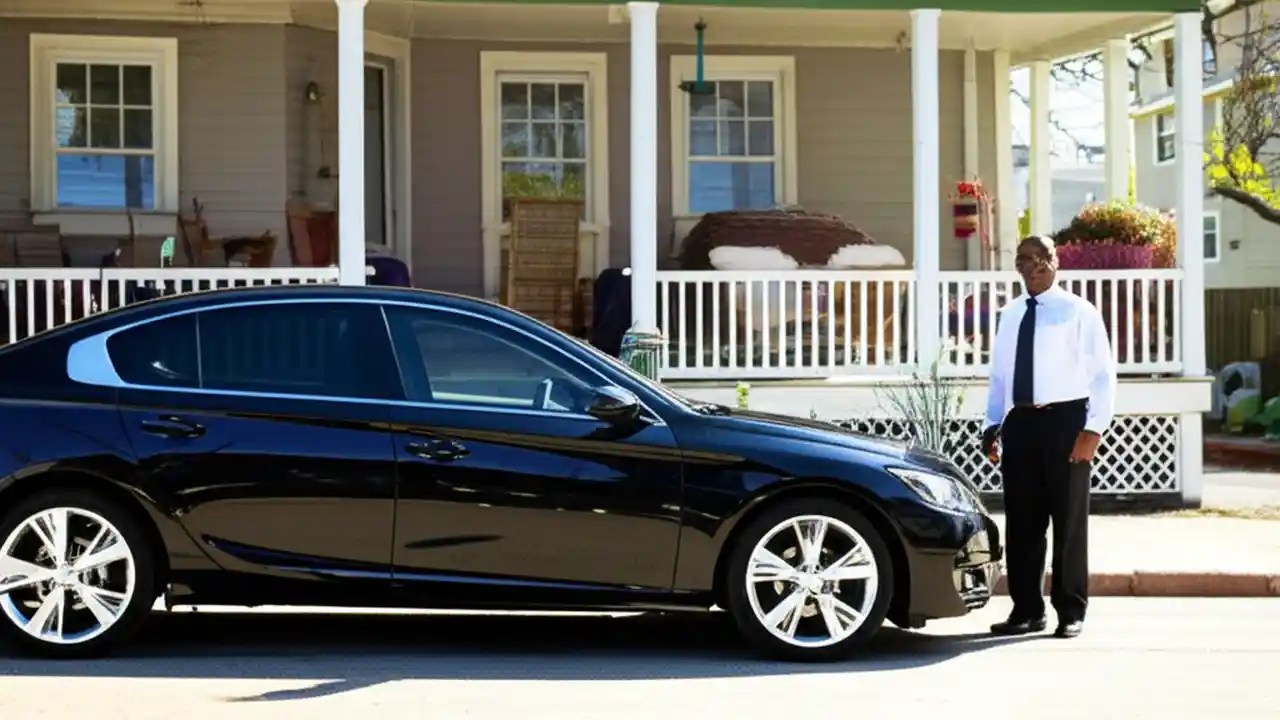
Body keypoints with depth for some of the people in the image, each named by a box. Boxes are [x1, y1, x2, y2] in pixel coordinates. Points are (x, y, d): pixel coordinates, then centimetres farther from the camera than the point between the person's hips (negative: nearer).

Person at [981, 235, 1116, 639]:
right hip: (1020, 422, 5)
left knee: (1069, 519, 3)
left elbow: (1103, 374, -6)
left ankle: (1070, 612, 11)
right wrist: (993, 425, 9)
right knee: (1021, 521, 8)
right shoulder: (1010, 315, 13)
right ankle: (1027, 611, 17)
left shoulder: (1078, 312, -3)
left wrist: (1093, 429, -14)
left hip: (1065, 421, -5)